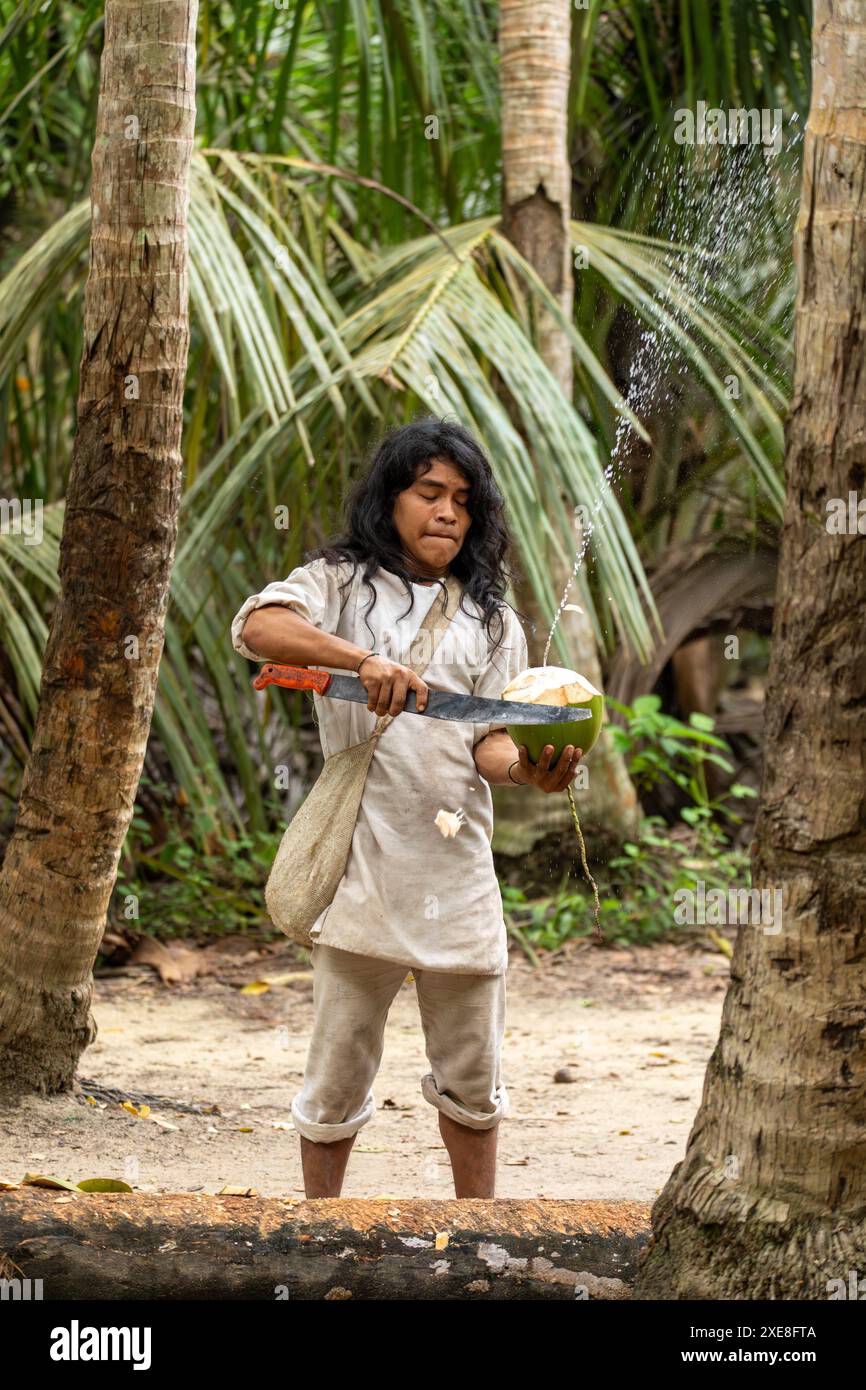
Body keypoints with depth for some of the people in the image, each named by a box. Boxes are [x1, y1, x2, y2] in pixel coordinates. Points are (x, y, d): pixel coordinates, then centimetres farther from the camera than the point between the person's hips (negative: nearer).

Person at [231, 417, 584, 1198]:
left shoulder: (491, 620, 15)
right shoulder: (343, 584, 5)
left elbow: (489, 738, 6)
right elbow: (258, 626, -15)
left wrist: (526, 768, -18)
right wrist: (363, 660, -30)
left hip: (457, 867, 3)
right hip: (360, 865, -3)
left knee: (472, 1076, 11)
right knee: (340, 1070, 4)